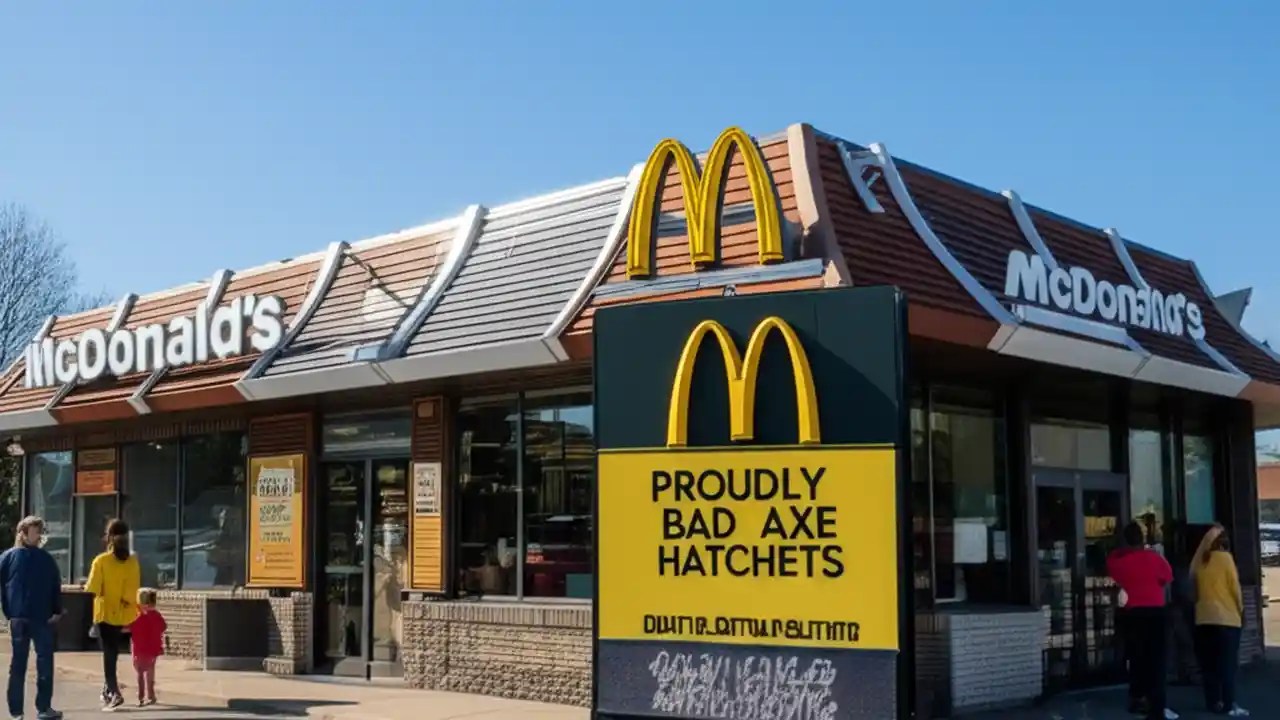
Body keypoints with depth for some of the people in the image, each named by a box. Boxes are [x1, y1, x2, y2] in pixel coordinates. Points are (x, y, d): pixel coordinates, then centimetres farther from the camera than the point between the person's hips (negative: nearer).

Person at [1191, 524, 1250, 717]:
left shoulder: (1200, 560, 6)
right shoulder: (1225, 557, -7)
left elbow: (1195, 587, 5)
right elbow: (1234, 587, -5)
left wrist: (1203, 604, 14)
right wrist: (1241, 610, 8)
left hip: (1204, 617, 5)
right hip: (1226, 617, -5)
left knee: (1210, 664, 7)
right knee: (1228, 664, -3)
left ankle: (1213, 702, 10)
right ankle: (1229, 705, -5)